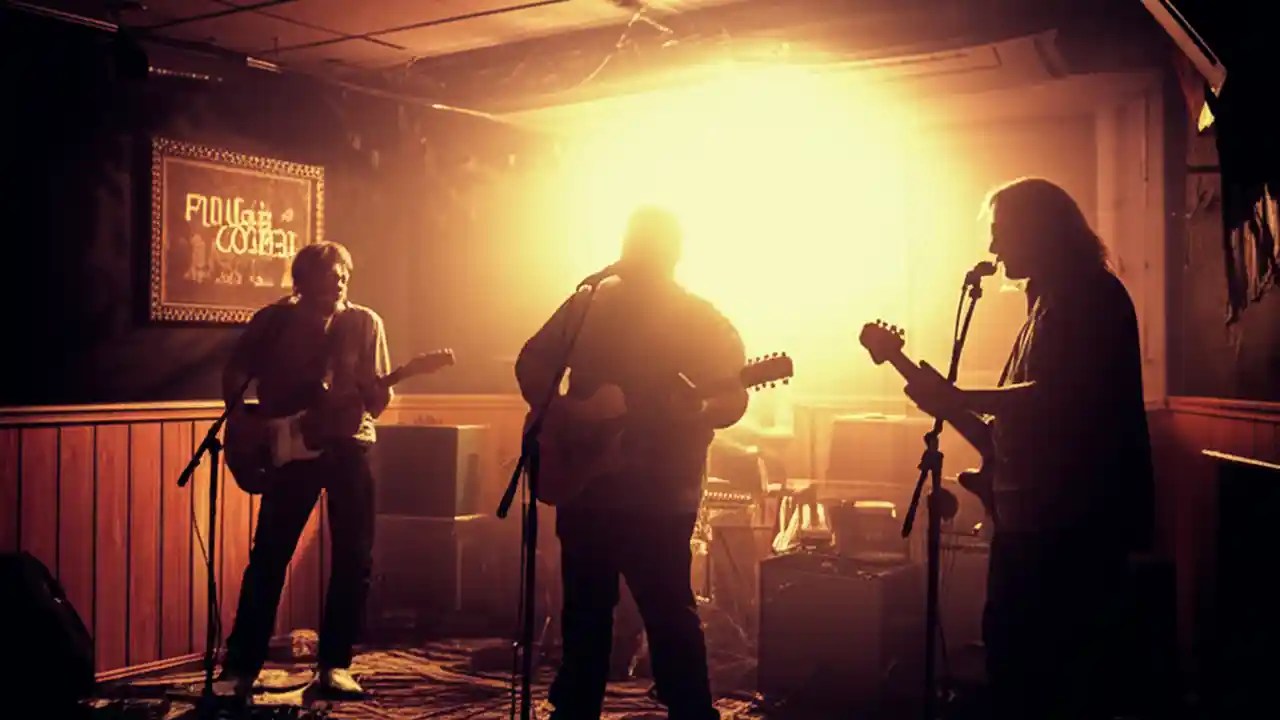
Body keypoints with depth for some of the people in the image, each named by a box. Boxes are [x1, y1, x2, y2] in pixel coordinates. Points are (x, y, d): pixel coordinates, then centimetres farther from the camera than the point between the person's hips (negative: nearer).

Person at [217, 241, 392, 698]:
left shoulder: (364, 322, 2)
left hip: (348, 445, 1)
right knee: (268, 558, -1)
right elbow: (234, 377, 9)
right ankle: (240, 667, 8)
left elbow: (380, 396, 1)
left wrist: (373, 396, -22)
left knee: (355, 559, 1)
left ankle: (335, 664, 13)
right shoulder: (273, 321, 0)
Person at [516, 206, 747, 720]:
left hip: (659, 498, -4)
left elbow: (733, 400, -7)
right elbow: (532, 360, 13)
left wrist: (694, 412, -28)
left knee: (669, 614, -5)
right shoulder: (588, 304, 8)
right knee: (584, 611, 15)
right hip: (582, 486, 4)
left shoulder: (703, 322, -2)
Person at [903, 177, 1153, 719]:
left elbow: (1055, 397, -24)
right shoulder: (1053, 299, 19)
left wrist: (957, 399, -20)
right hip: (1042, 510, 10)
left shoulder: (1088, 295, -12)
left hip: (1074, 513, -10)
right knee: (1013, 641, 15)